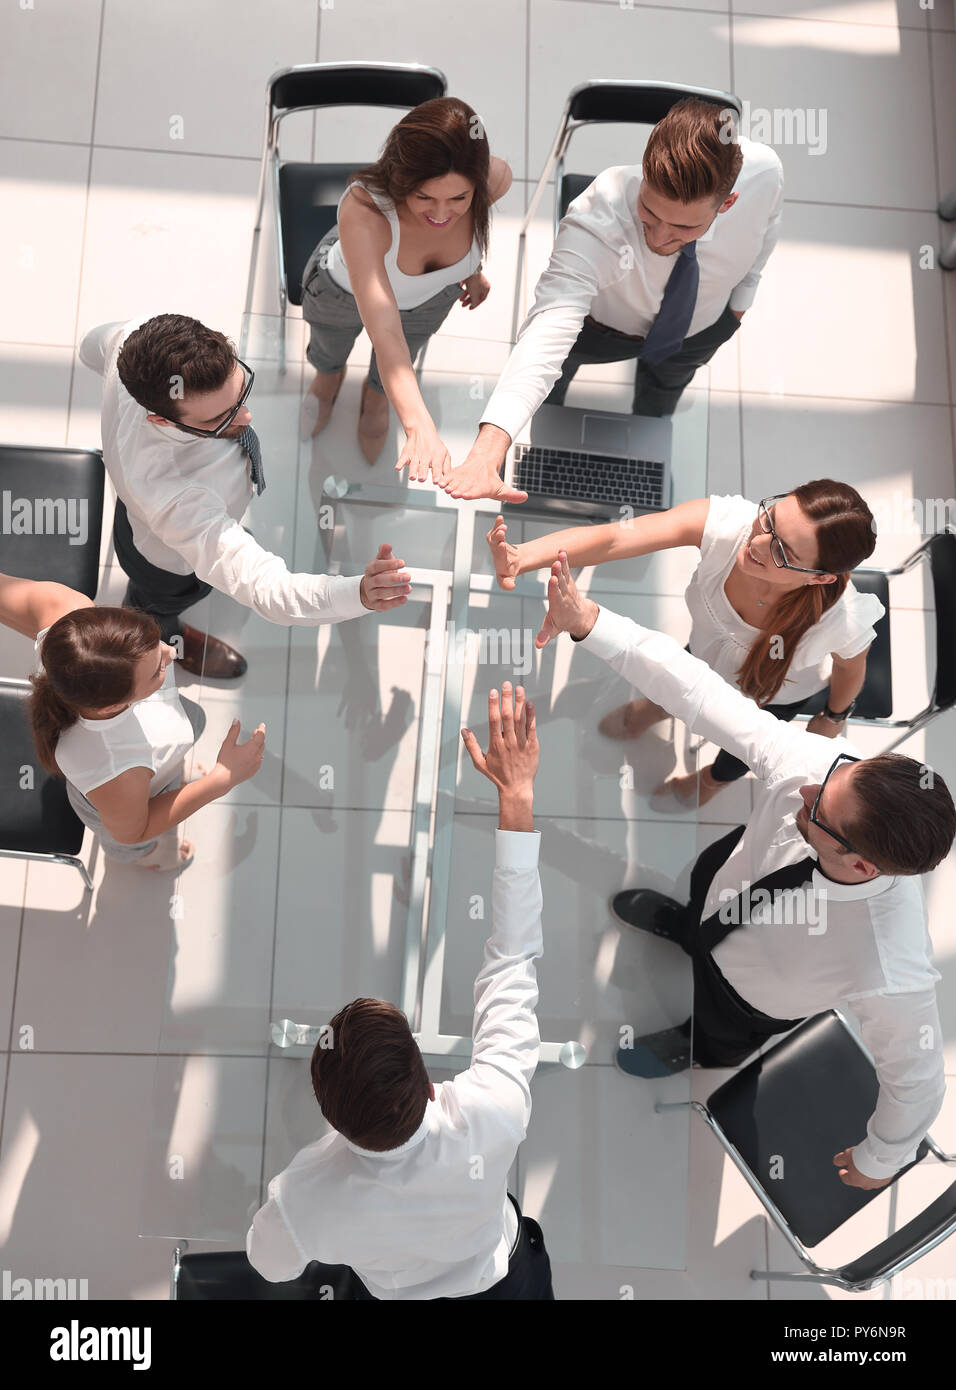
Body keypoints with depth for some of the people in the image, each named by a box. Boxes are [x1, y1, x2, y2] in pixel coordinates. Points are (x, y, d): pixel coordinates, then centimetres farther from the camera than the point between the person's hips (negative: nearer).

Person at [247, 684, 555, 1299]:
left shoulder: (305, 1197, -43)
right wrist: (518, 794, -34)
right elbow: (514, 958, -36)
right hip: (508, 1280, 1)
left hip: (395, 1295, 0)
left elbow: (272, 1264, -17)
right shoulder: (494, 1111, -47)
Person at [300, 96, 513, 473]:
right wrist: (419, 426, -69)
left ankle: (374, 394, 71)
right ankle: (328, 375, 72)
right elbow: (384, 333, -57)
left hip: (431, 298, 2)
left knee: (407, 353, 34)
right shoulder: (361, 211, -50)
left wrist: (472, 268, 6)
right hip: (342, 289, -2)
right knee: (330, 348, 34)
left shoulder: (495, 179, -38)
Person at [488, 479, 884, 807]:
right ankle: (646, 713, 73)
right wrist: (522, 557, -74)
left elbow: (850, 670, -18)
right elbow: (614, 538, -57)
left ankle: (708, 782, 68)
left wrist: (834, 717, 4)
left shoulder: (844, 621, -44)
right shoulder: (726, 521, -45)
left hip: (774, 694, -1)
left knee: (735, 757, 28)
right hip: (711, 652, 2)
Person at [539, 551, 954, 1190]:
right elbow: (701, 692, -36)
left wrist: (879, 1161, -8)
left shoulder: (892, 980, -49)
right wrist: (590, 622, -41)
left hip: (750, 995, -3)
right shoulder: (816, 762, -44)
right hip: (736, 875, 4)